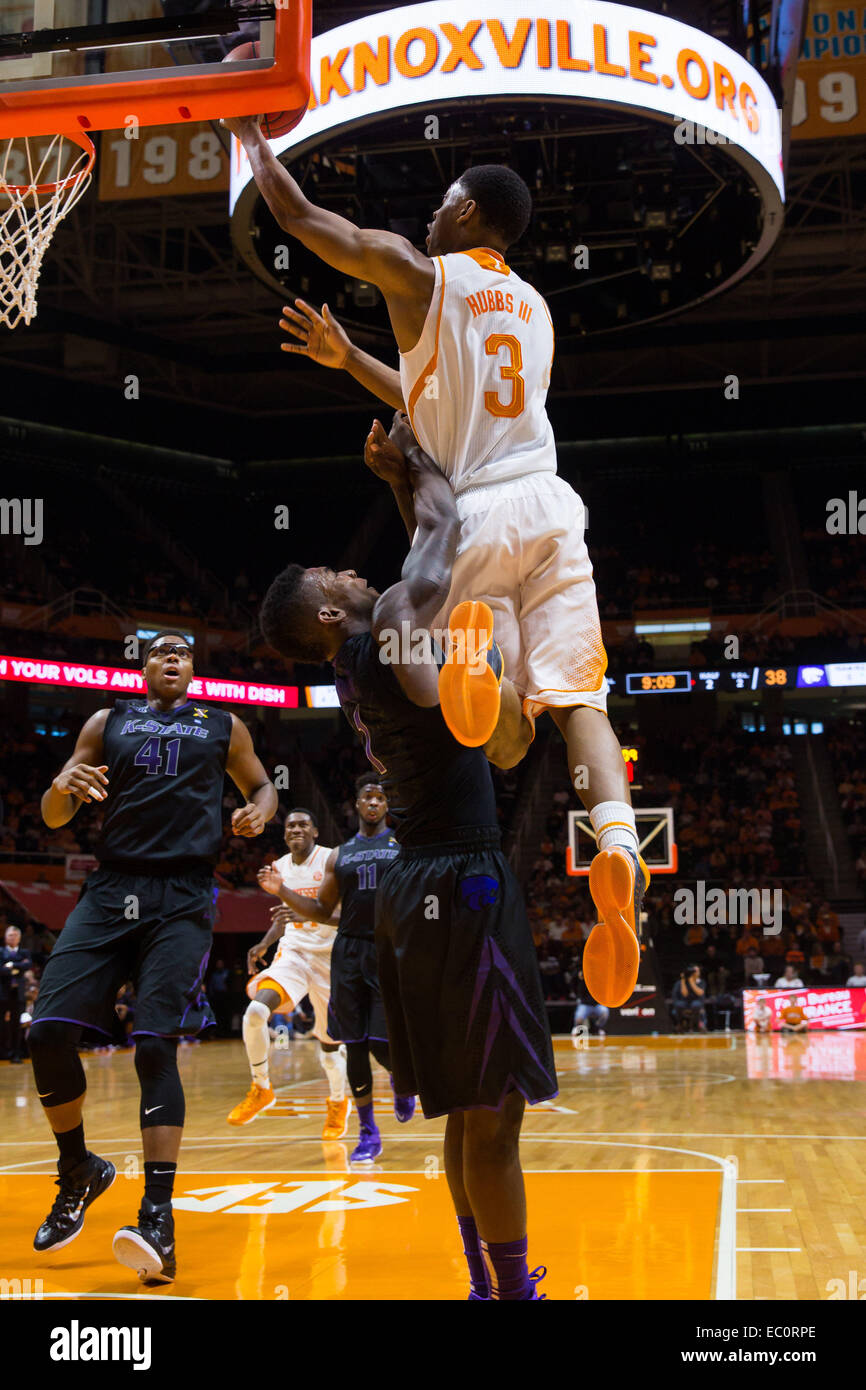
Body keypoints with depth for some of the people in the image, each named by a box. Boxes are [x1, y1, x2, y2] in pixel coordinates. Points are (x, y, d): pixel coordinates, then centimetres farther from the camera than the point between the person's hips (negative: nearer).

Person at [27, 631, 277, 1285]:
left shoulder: (223, 727, 15)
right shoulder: (107, 722, 17)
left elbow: (261, 784, 28)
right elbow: (53, 816, 16)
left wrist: (259, 812, 3)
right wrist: (62, 786, -9)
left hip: (182, 900, -2)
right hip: (109, 890, 2)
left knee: (155, 1047, -14)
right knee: (49, 1031, -11)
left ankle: (159, 1218, -14)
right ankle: (79, 1172, 13)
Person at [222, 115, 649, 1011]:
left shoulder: (417, 274, 3)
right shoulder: (532, 305, 23)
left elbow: (301, 218, 12)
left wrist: (253, 140, 29)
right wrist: (346, 359, 37)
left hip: (470, 518, -4)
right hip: (546, 504, 5)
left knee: (504, 742, 1)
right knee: (576, 698, 0)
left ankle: (477, 640, -35)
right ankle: (617, 838, -26)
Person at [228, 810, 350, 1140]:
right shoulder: (280, 867, 8)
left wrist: (312, 914, -30)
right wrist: (264, 944, 7)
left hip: (329, 954, -4)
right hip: (293, 951, 4)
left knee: (329, 1038, 5)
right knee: (255, 1011, -20)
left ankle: (338, 1103, 33)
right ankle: (261, 1089, 0)